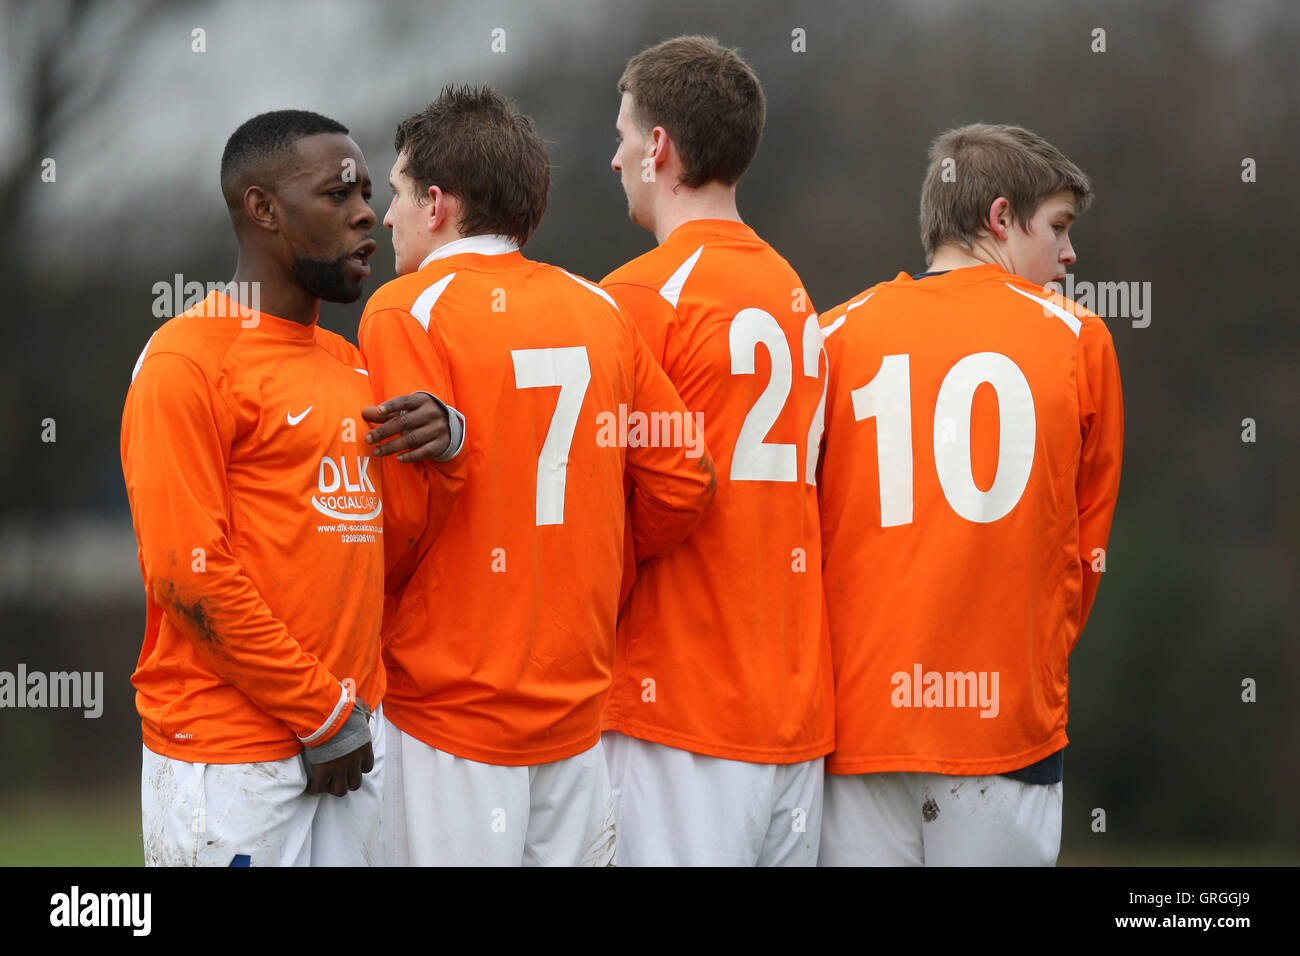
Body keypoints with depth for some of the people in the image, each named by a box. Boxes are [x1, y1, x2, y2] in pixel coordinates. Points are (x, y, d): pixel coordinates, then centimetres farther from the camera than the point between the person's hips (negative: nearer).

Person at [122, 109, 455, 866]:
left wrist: (444, 434, -3)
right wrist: (324, 715, -12)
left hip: (353, 738, 7)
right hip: (232, 762, -7)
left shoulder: (348, 363, 15)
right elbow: (189, 576, -15)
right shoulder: (186, 361, -9)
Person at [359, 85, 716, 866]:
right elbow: (683, 486, 3)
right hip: (579, 705, 5)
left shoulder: (410, 311, -8)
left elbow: (408, 504, -18)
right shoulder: (599, 310, 7)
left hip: (451, 706, -5)